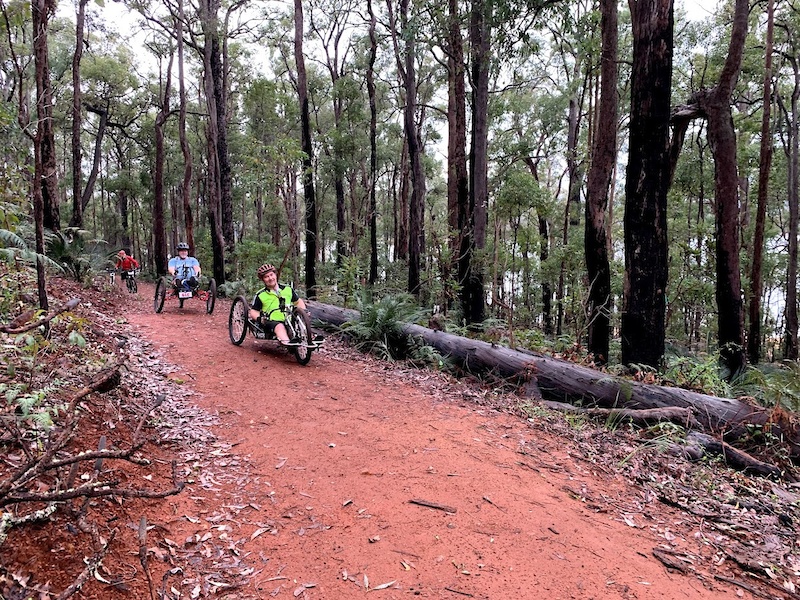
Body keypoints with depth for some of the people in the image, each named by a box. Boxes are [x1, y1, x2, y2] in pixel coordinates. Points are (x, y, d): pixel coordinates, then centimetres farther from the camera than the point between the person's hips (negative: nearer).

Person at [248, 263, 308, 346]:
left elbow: (298, 302, 25)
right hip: (271, 322, -4)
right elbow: (253, 311, 10)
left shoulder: (288, 290, 14)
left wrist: (303, 310, 5)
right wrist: (259, 318, -11)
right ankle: (286, 342, -64)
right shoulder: (261, 295, 7)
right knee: (280, 326, -37)